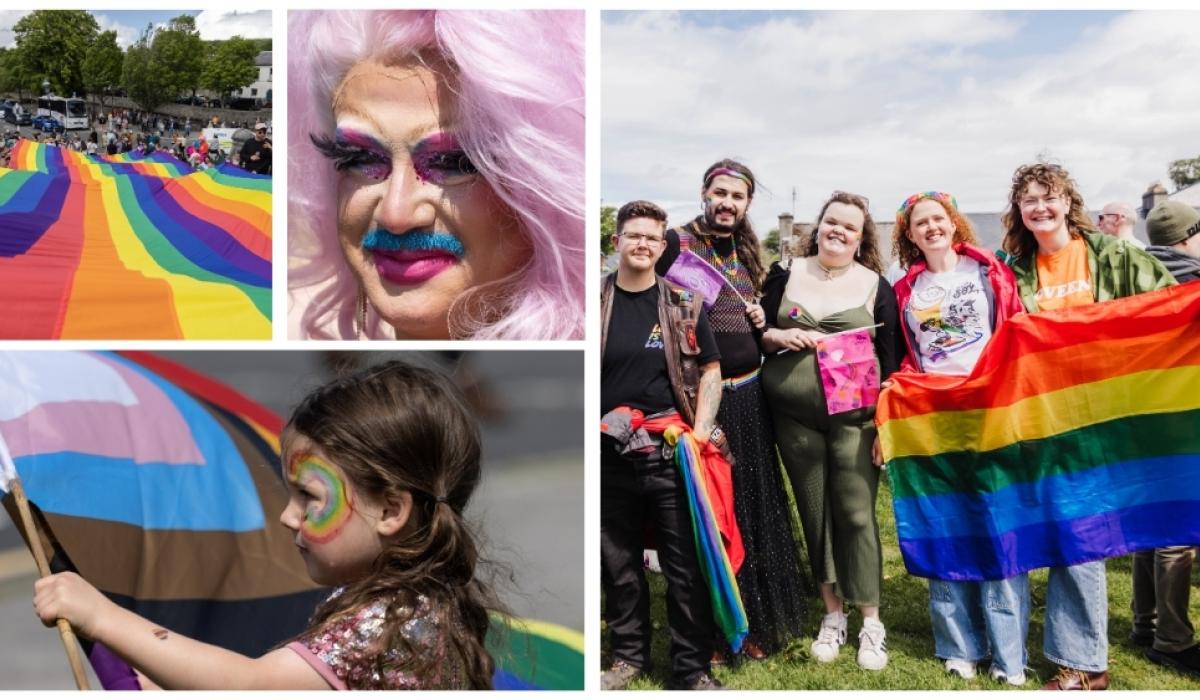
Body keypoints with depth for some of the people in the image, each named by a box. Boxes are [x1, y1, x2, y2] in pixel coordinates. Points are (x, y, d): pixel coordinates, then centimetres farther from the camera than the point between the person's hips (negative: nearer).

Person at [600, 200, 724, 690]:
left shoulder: (684, 305, 4)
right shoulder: (594, 303, 4)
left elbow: (710, 371, 7)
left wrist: (700, 431, -5)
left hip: (673, 452, -1)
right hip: (608, 455, 1)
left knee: (687, 566, 3)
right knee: (617, 563, 12)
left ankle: (693, 668, 17)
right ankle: (629, 655, 30)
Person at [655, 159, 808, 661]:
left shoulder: (747, 252, 14)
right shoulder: (676, 243, -5)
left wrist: (760, 319, 4)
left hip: (747, 395, 6)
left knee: (753, 509, 10)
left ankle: (756, 624, 25)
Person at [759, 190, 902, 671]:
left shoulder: (876, 286, 3)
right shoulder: (785, 275, 7)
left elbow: (890, 360, 2)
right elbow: (755, 335, 10)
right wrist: (779, 335, -12)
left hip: (855, 418, -2)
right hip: (794, 417, 2)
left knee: (856, 514, -1)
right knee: (814, 514, 9)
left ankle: (871, 622, 13)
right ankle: (832, 613, 24)